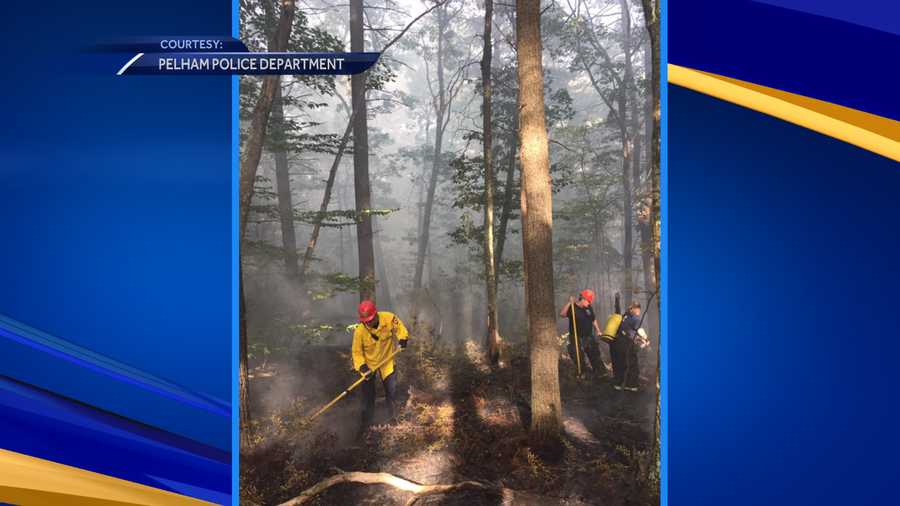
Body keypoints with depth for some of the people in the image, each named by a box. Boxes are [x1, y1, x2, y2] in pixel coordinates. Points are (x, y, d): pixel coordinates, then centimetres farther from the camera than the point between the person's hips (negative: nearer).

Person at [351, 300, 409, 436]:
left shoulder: (389, 318, -26)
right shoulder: (360, 331, -28)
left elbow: (399, 327, -3)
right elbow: (356, 351, -16)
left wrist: (402, 338, -20)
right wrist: (361, 365, -29)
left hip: (387, 360, 1)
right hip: (368, 363, -1)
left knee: (391, 389, 9)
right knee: (367, 393, 7)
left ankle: (393, 414, 38)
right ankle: (367, 421, 28)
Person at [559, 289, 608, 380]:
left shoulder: (589, 308, 6)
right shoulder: (572, 308, -12)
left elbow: (593, 320, 19)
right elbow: (562, 314, -29)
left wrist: (598, 331, 12)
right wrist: (569, 303, -35)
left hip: (589, 337, 5)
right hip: (577, 339, -5)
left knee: (595, 356, 10)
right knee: (579, 360, 3)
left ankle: (600, 374, 19)